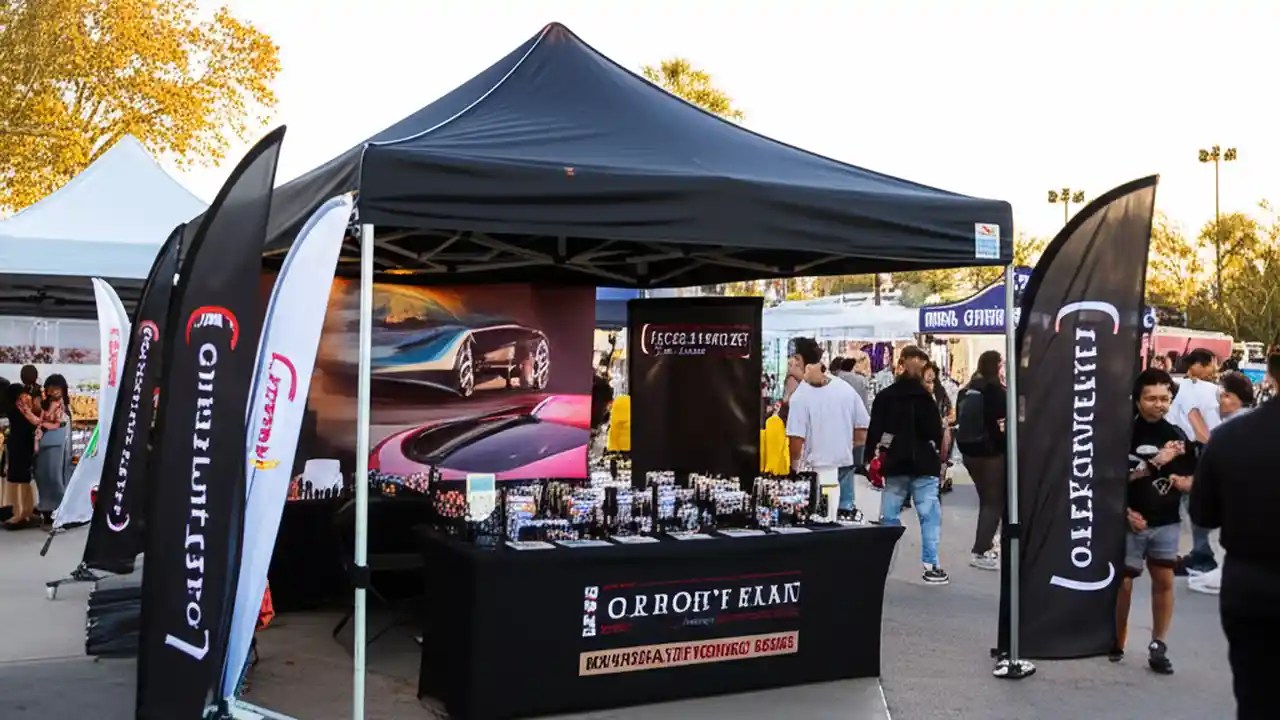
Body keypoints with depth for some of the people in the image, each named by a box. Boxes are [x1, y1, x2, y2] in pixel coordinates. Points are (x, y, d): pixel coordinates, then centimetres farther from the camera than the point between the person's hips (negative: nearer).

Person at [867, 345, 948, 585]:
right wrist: (938, 459, 8)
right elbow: (935, 433, -8)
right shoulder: (925, 398, -8)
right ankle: (931, 566, -4)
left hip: (894, 466, 4)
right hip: (923, 466, -4)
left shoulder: (883, 397, 5)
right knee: (929, 515, -1)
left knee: (889, 517, 8)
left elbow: (874, 432, 3)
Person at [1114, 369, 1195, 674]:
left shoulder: (1177, 436, 4)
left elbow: (1191, 478, 10)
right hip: (1130, 522, -4)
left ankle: (1158, 647, 16)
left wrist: (1183, 482, -11)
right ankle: (1116, 644, 18)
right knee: (1123, 583, 2)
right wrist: (1125, 511, -15)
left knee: (1164, 582, 5)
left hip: (1166, 523, 4)